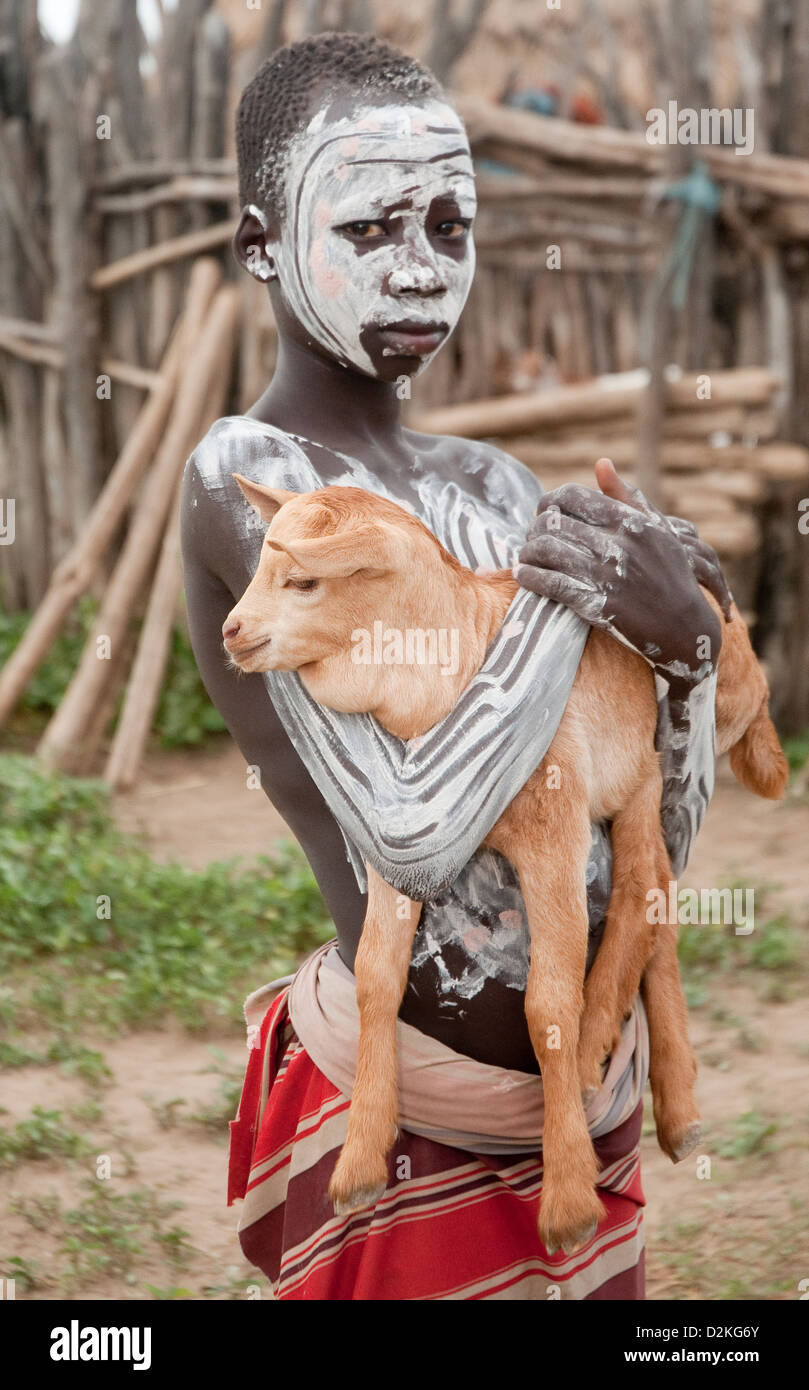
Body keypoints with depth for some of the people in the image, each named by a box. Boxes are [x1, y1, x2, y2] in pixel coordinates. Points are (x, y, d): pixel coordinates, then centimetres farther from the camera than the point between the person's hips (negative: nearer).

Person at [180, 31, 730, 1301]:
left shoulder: (492, 487, 7)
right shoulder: (247, 477, -14)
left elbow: (659, 846, 6)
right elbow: (413, 833, -28)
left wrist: (686, 640, -12)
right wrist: (569, 589, -18)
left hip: (592, 1100, 7)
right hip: (414, 1128, -7)